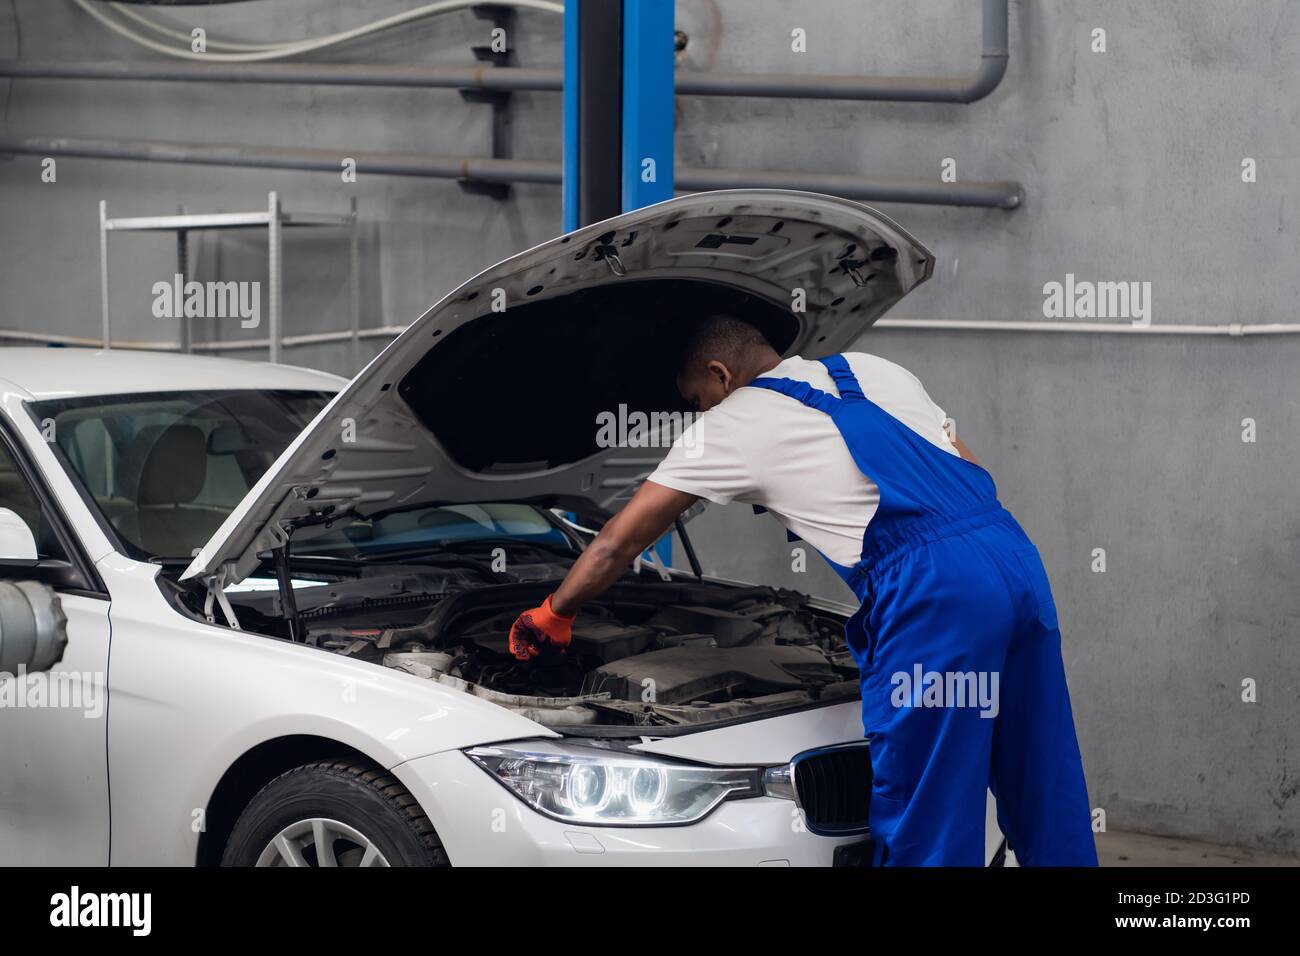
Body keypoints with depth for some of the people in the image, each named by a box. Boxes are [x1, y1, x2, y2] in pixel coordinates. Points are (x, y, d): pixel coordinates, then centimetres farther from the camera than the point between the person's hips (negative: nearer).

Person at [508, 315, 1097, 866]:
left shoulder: (732, 425, 11)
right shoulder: (876, 372, 27)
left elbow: (619, 542, 19)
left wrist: (553, 615, 33)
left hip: (934, 592, -7)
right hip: (1015, 555, 7)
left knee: (921, 822, 0)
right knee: (1043, 793, 13)